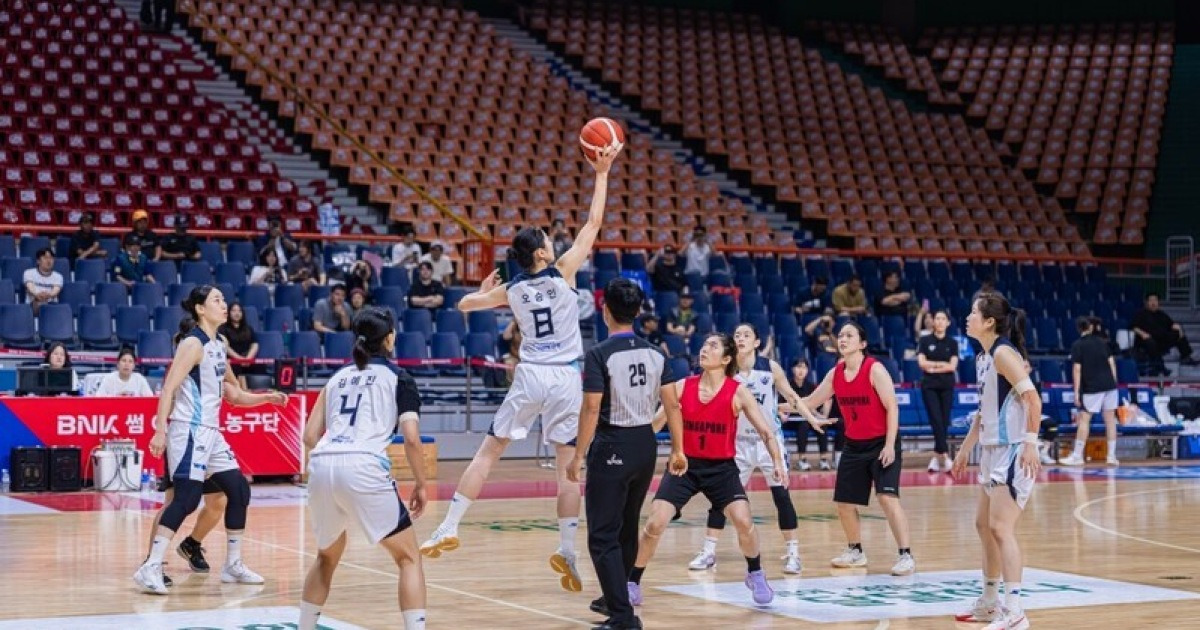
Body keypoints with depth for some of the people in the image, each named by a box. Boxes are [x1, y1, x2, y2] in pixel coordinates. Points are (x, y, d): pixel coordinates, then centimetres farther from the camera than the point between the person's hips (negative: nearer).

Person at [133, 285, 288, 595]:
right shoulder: (193, 343, -11)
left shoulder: (218, 346, 15)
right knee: (187, 497, -17)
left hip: (210, 432, 9)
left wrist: (266, 398, 11)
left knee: (239, 490, 11)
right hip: (188, 431, -9)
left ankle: (233, 565, 21)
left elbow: (233, 395, 24)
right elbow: (168, 388, -18)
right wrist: (160, 430, -26)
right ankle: (151, 567, -17)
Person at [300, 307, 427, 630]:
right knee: (409, 557, 7)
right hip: (363, 468, -5)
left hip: (321, 468, 5)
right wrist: (421, 484, 10)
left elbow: (310, 436, 19)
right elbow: (411, 437, -1)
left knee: (327, 556, 28)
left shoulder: (337, 377, 25)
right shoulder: (398, 378, 11)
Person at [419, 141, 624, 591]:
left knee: (488, 452, 9)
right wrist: (602, 173, 4)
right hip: (565, 379, -2)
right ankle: (567, 551, -1)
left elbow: (464, 304, 20)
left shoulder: (511, 289, 4)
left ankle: (449, 529, 5)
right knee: (568, 465, 2)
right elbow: (594, 223, -1)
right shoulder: (562, 272, -4)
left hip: (529, 376, 2)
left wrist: (485, 288, 39)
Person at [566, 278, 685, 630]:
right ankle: (615, 598, 37)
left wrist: (578, 456, -10)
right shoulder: (655, 353, 4)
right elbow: (672, 405, 4)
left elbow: (592, 409, -16)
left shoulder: (600, 354, -13)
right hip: (646, 445, 7)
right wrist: (678, 450, 12)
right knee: (627, 528, 21)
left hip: (612, 448, -6)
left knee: (603, 536, -2)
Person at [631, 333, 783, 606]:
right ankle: (632, 584, 7)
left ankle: (755, 575, 12)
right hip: (685, 464, 1)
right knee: (655, 524, -11)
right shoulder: (682, 387, -4)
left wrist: (777, 463, -20)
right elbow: (654, 424, 2)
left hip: (721, 467, -1)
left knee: (744, 520, -17)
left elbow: (766, 432, -7)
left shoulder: (738, 392, -8)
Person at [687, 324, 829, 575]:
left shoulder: (771, 367, -8)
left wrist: (812, 419, -7)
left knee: (781, 494, -3)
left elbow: (792, 397, 1)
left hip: (770, 439, -1)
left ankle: (792, 552, 7)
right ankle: (709, 552, 8)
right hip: (739, 441, 2)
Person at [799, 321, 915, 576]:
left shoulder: (875, 369, -15)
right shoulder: (835, 374, 3)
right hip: (853, 445, 7)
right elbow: (810, 402, 14)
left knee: (888, 497, -20)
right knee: (844, 503, 10)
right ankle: (855, 551, 30)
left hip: (881, 443, -7)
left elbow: (892, 407, -17)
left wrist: (890, 445, -22)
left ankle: (906, 555, -17)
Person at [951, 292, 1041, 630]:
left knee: (1001, 527, -14)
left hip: (1013, 451, -10)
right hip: (993, 450, 10)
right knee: (984, 525, 17)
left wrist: (1030, 443, -26)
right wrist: (966, 448, 25)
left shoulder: (1003, 353, -14)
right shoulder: (983, 358, 14)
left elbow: (1033, 399, -20)